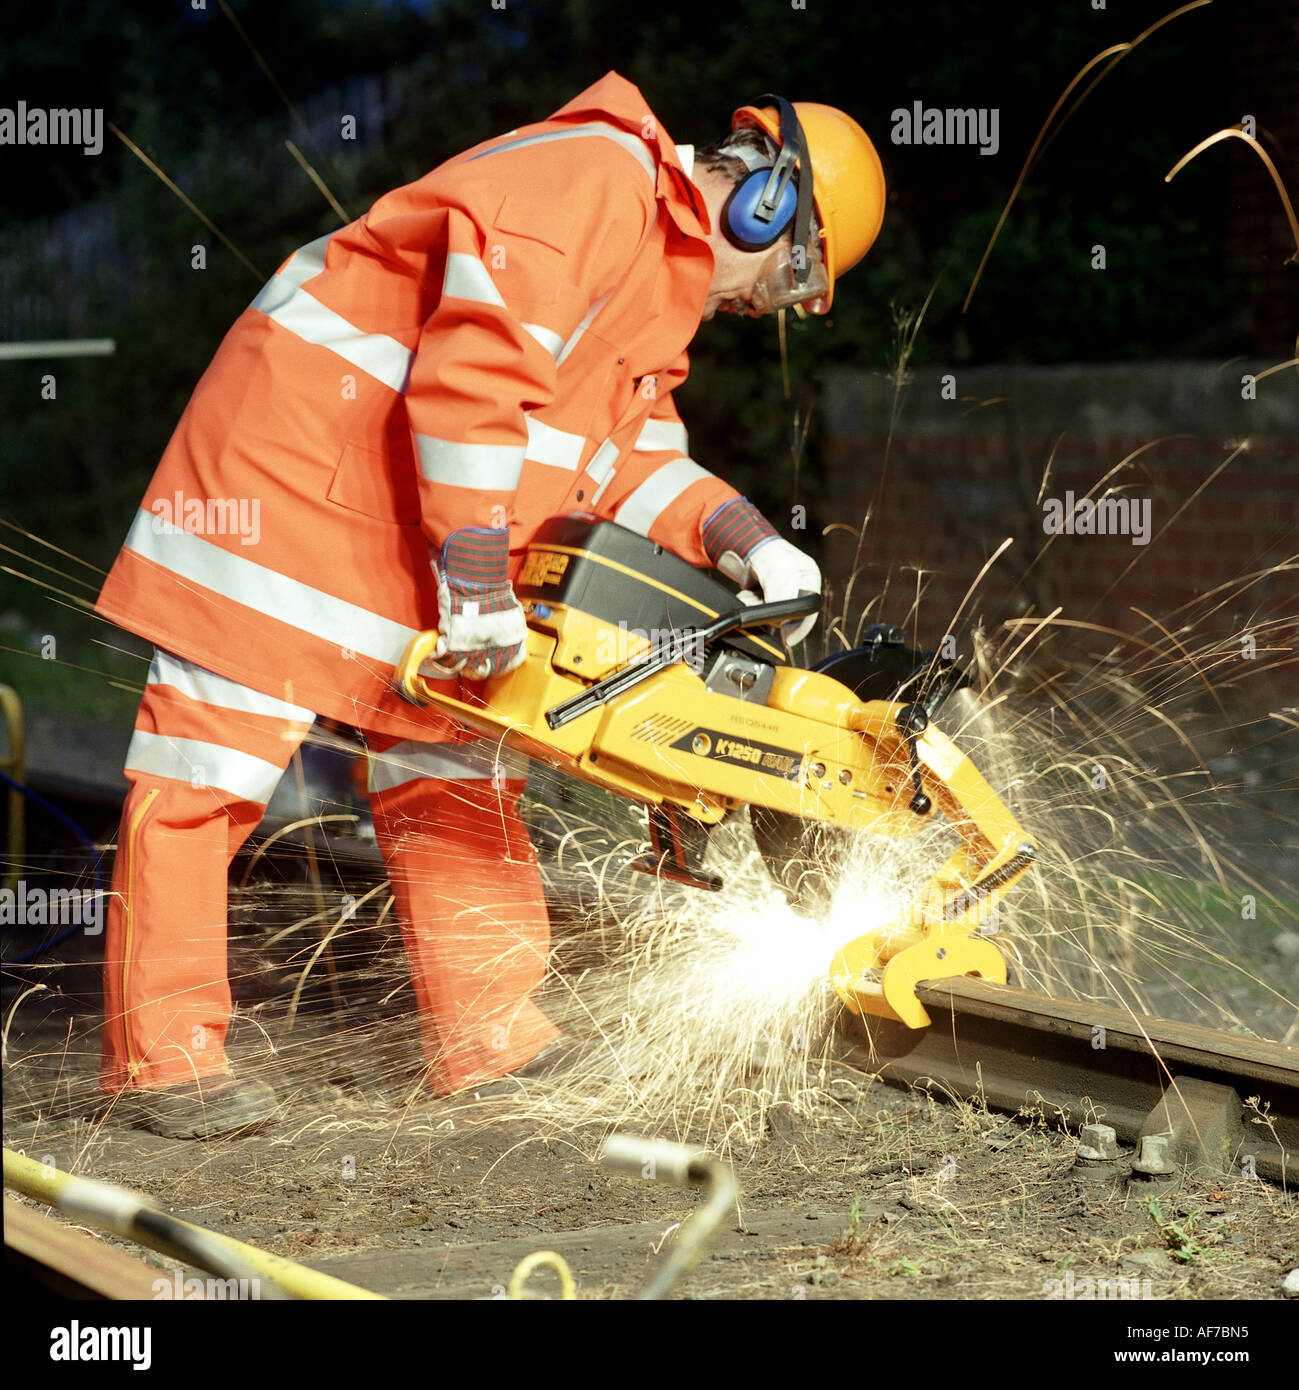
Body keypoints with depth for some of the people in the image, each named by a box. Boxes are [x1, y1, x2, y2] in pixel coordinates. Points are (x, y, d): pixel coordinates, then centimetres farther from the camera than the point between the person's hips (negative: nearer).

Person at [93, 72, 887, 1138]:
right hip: (296, 454, -11)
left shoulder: (663, 290, 15)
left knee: (447, 752, 9)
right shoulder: (594, 183, -19)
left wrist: (746, 542, -3)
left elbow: (634, 456, 13)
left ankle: (490, 1034, 14)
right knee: (223, 727, -7)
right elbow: (473, 372, -26)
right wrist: (478, 586, -22)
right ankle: (161, 1049, -4)